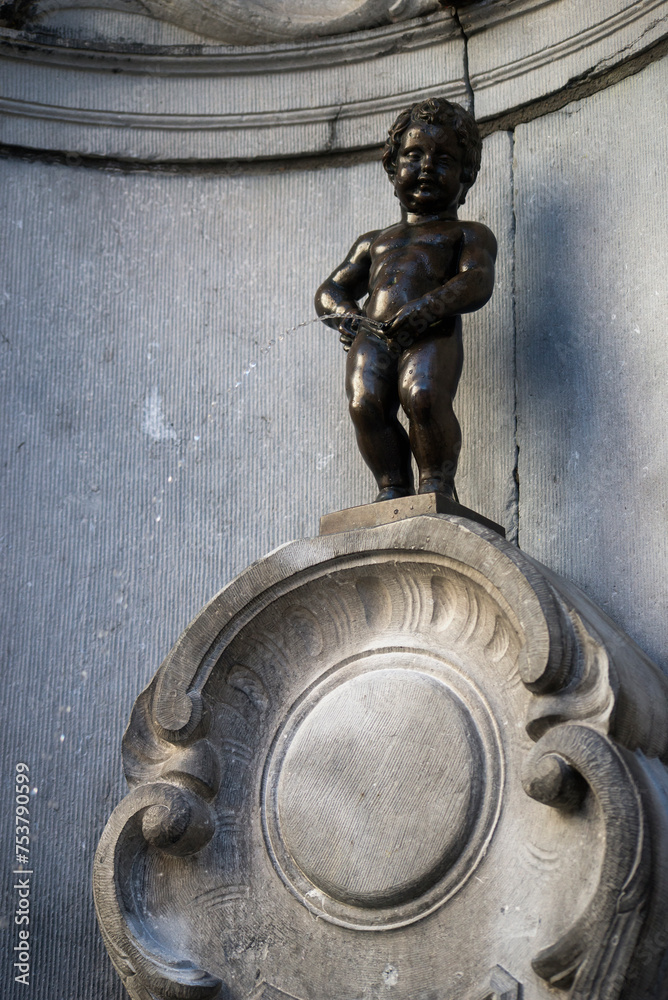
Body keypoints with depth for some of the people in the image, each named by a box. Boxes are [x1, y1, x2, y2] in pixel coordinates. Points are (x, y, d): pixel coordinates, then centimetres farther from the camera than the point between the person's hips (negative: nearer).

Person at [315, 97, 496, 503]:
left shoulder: (469, 234, 24)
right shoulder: (373, 242, 37)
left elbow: (477, 282, 3)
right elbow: (330, 292, 31)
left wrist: (425, 309, -17)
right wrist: (350, 317, 4)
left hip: (432, 333, -4)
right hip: (371, 336, 4)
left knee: (423, 395, -34)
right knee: (365, 403, -27)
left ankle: (437, 483, -20)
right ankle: (393, 487, -19)